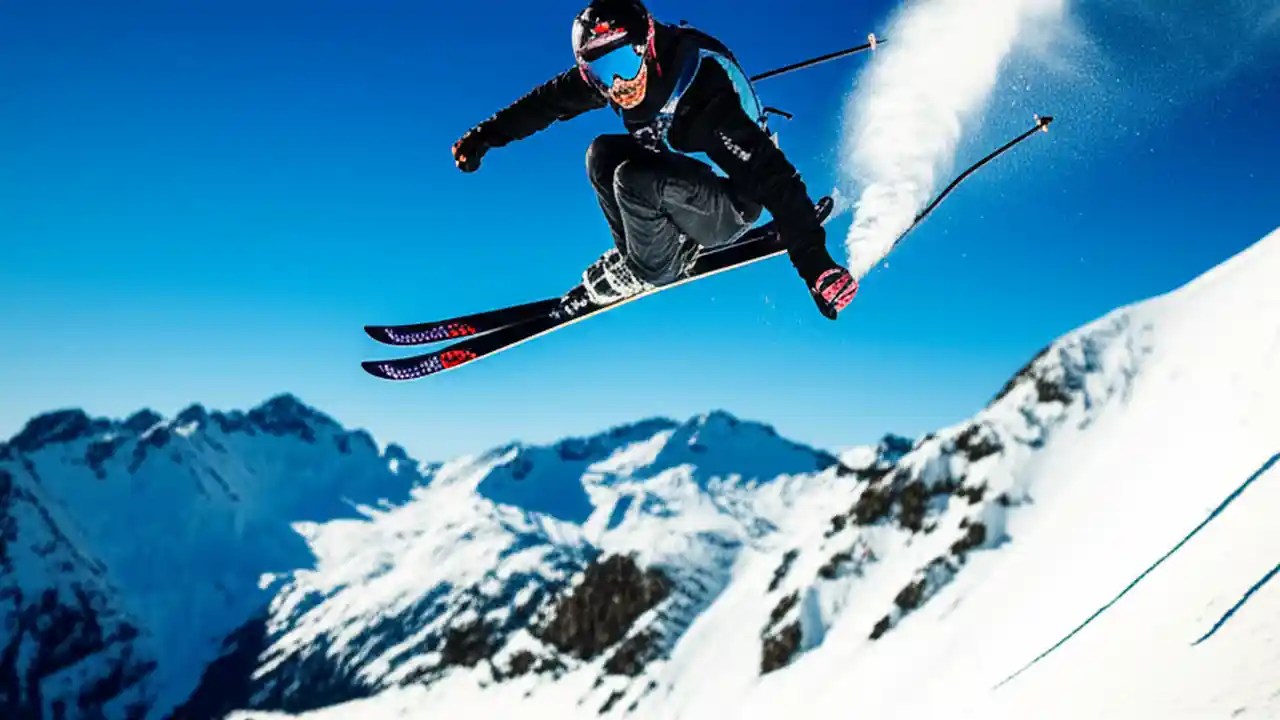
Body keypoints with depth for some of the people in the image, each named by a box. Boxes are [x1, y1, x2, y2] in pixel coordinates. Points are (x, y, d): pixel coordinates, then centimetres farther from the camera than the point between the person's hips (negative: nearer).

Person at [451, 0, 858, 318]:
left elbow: (772, 176, -39)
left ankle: (653, 267, -2)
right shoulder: (613, 67, -14)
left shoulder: (703, 93, -36)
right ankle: (638, 257, 3)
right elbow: (550, 100, 3)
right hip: (685, 184, 8)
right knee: (603, 155, -10)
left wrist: (815, 266, -45)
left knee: (634, 178, -28)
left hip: (733, 209, -7)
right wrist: (484, 136, 5)